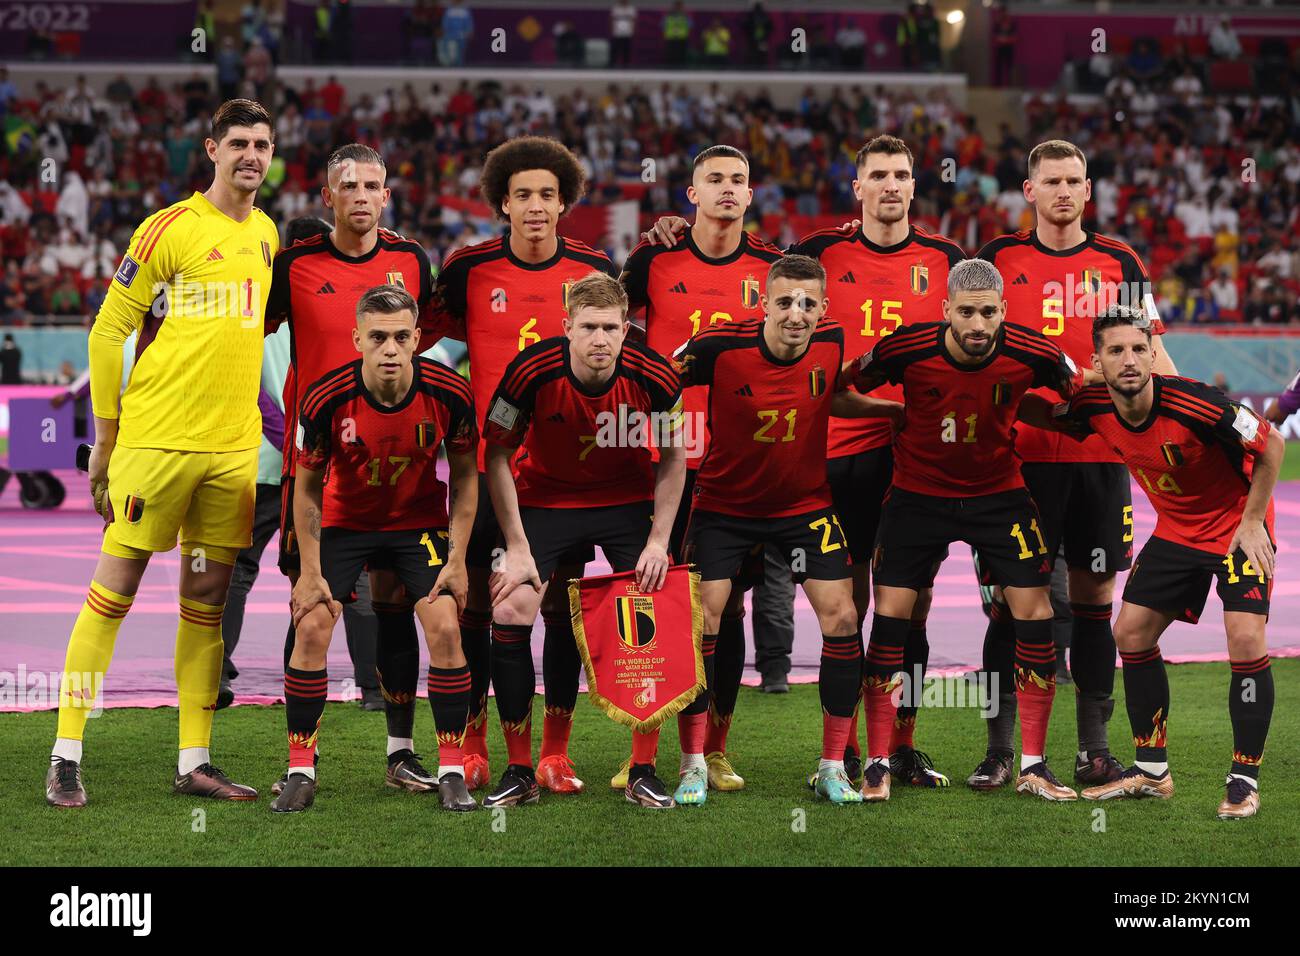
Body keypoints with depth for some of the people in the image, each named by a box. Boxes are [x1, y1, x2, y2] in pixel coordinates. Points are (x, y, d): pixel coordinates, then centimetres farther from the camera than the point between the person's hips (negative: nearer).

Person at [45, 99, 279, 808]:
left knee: (207, 599, 7)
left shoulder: (266, 235, 14)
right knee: (114, 588, -3)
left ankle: (194, 763, 12)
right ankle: (66, 757, 1)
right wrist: (106, 437, -4)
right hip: (156, 437, -6)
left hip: (233, 445, 6)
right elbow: (107, 332, -4)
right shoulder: (170, 229, -6)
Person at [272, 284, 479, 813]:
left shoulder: (449, 393, -21)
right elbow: (307, 486, -9)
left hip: (421, 521, 0)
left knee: (444, 629, -13)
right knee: (311, 629, -12)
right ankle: (301, 772, 1)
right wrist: (310, 570, -9)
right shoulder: (325, 398, -24)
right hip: (344, 521, 0)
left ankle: (452, 772, -1)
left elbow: (464, 473, -5)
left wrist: (457, 559, -8)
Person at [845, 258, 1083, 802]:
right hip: (918, 492, -1)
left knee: (1035, 614, -5)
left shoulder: (1031, 355, -18)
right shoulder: (906, 349, -21)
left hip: (1000, 493, 1)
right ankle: (878, 766, 2)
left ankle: (1032, 766, 6)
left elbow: (1080, 390, 3)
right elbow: (845, 387, -3)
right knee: (891, 614, -8)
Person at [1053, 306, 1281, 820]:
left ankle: (1244, 780, -5)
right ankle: (1152, 771, 17)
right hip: (1175, 530, 6)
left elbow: (1272, 443, -19)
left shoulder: (1192, 402, -31)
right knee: (1131, 634, 3)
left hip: (1238, 525, -6)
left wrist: (1252, 522, -17)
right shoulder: (1095, 409, -14)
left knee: (1246, 642, -19)